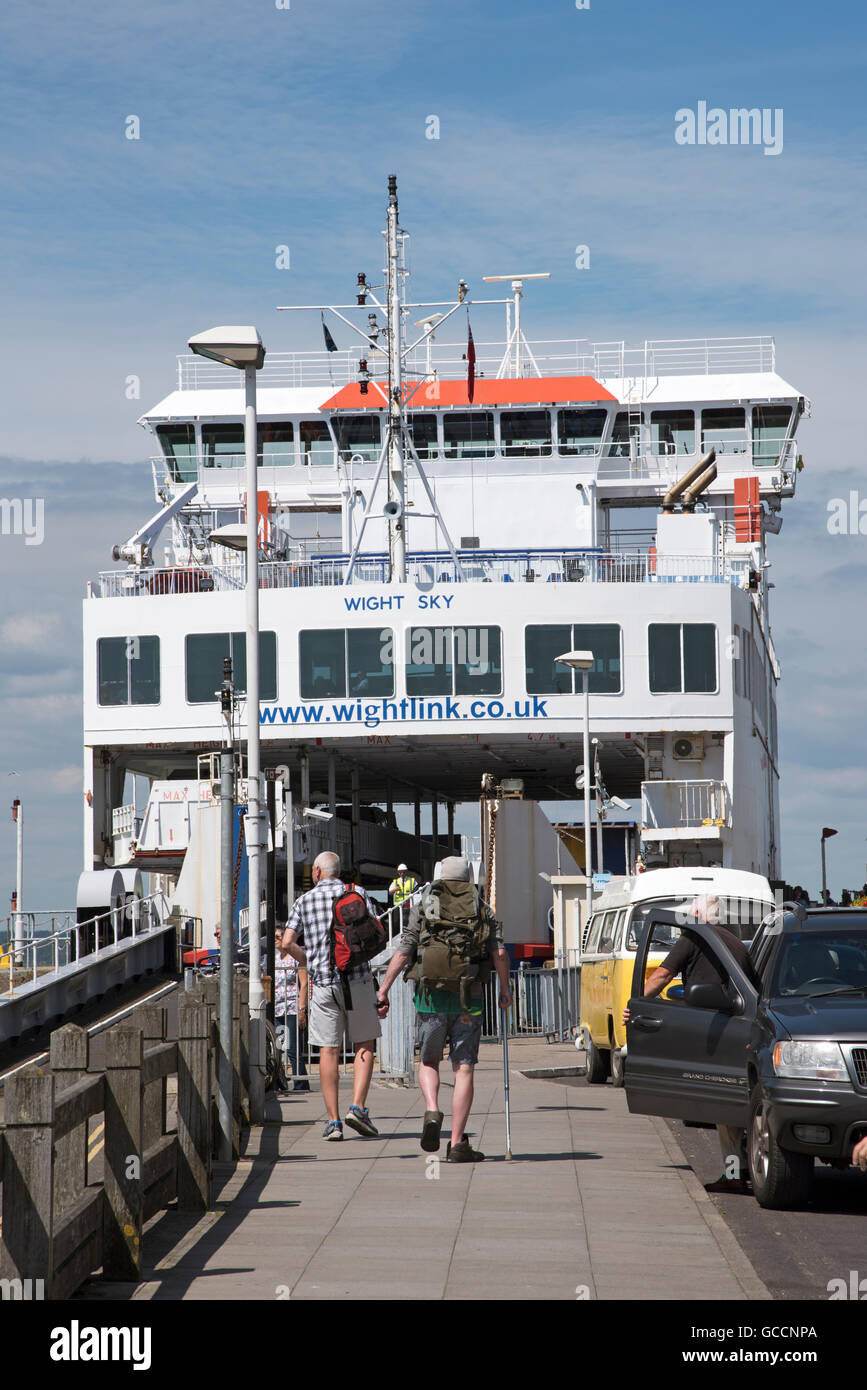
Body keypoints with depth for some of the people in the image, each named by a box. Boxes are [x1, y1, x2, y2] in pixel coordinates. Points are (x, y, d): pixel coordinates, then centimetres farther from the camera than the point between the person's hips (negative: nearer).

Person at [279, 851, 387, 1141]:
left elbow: (287, 944, 0)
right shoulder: (357, 894, 5)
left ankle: (333, 1120, 1)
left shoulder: (304, 901, 7)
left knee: (328, 1050, 3)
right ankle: (357, 1107, -5)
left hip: (323, 983, 1)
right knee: (364, 1045, 9)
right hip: (357, 980, -1)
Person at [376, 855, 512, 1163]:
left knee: (428, 1061, 17)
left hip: (430, 997, 0)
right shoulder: (482, 910, 8)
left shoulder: (422, 908, 5)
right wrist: (505, 990, 10)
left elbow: (403, 953, -2)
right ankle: (457, 1144, -1)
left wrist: (383, 990, 4)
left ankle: (432, 1111, -11)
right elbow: (499, 952, -2)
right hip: (468, 999, 0)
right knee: (463, 1068, 3)